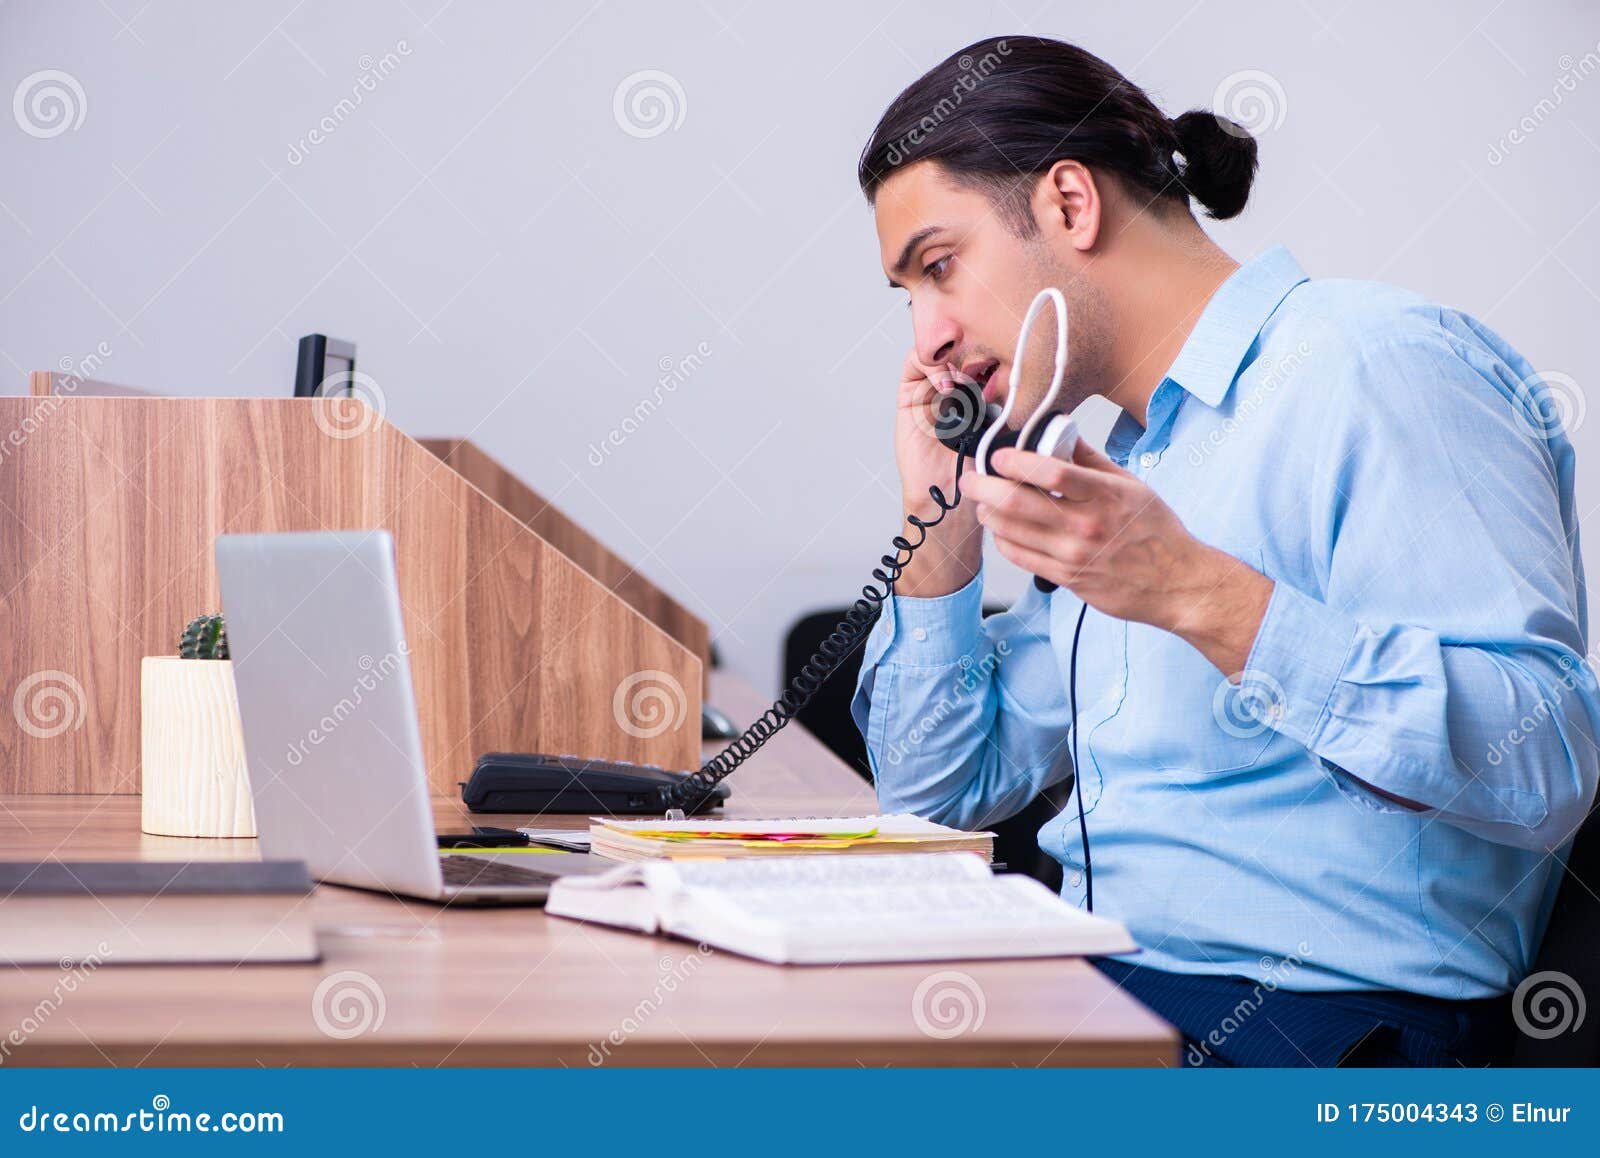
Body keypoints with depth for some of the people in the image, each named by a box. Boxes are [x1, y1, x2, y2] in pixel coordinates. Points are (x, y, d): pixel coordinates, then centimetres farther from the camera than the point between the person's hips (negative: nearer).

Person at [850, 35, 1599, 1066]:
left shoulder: (1380, 369, -10)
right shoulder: (1127, 460, 19)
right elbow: (942, 794, 26)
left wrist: (1200, 595, -26)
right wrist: (940, 525, 13)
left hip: (1314, 1015, -8)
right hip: (1105, 986, 8)